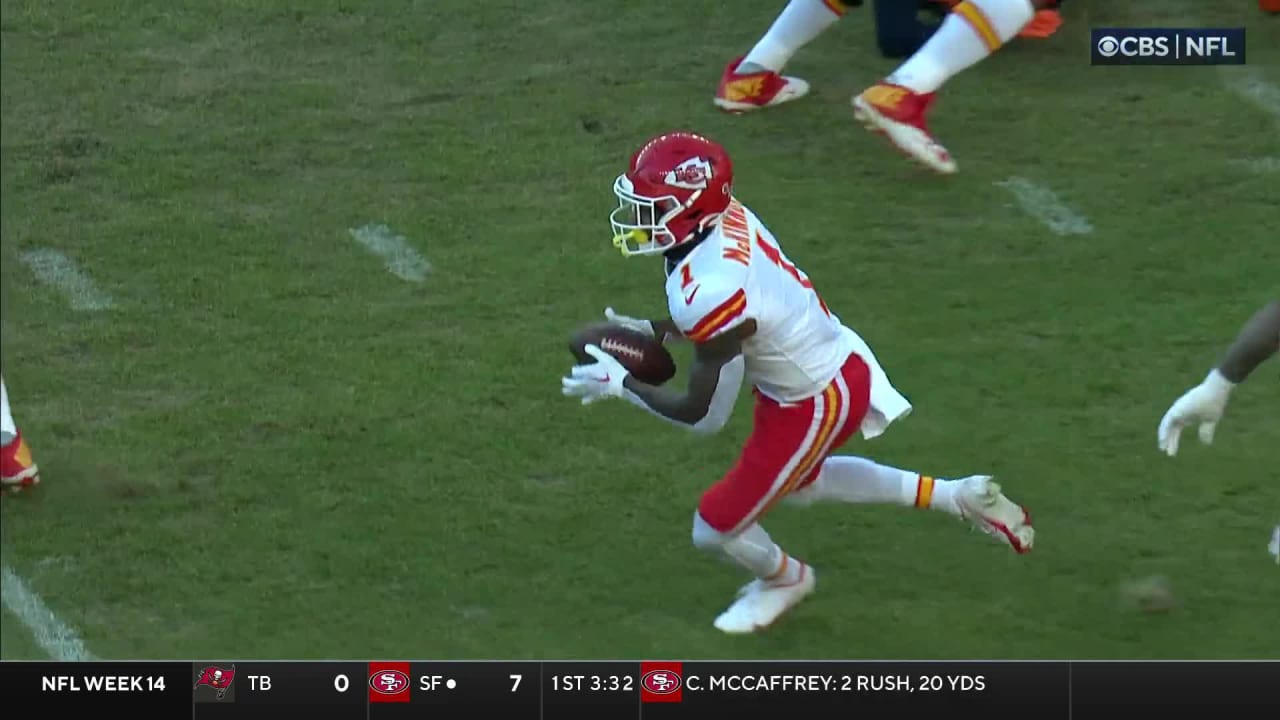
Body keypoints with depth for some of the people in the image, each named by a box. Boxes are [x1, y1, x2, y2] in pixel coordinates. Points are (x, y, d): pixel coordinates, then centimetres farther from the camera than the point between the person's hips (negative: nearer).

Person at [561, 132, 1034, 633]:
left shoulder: (708, 291, -37)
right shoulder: (727, 219, -11)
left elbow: (703, 415, -25)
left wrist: (619, 384, -14)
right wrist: (650, 331, 4)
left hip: (815, 403, -9)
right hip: (838, 362, 9)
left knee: (716, 529, 9)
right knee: (798, 482, 36)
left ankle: (783, 578, 42)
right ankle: (958, 496, 36)